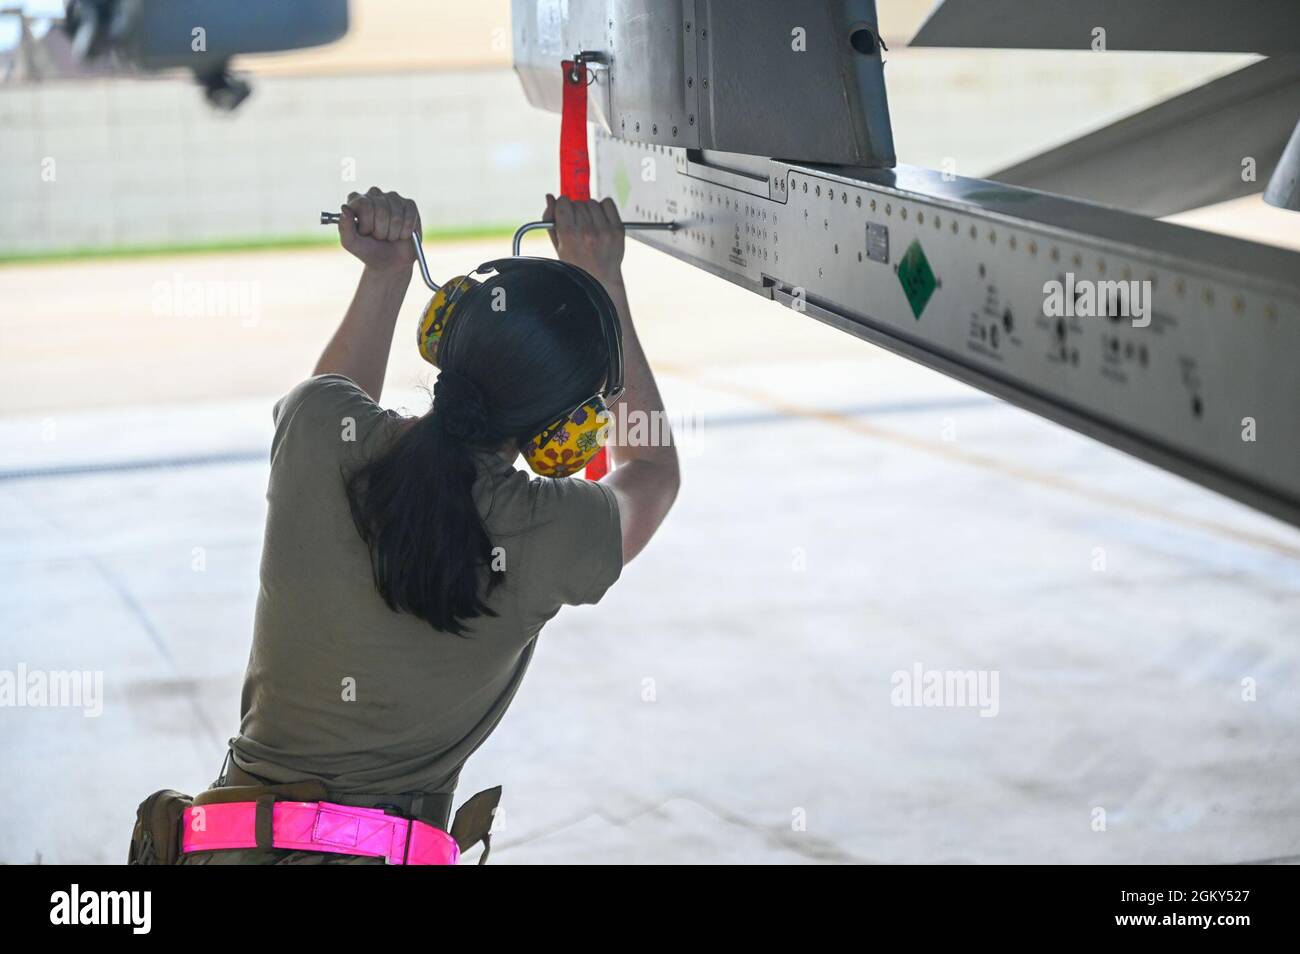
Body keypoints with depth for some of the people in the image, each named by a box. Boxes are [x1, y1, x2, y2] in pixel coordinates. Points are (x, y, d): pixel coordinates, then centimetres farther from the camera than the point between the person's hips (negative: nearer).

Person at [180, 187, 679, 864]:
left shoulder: (315, 429, -7)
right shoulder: (553, 534, -12)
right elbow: (652, 470, 13)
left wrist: (386, 271, 20)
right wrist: (605, 282, 15)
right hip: (388, 848, -4)